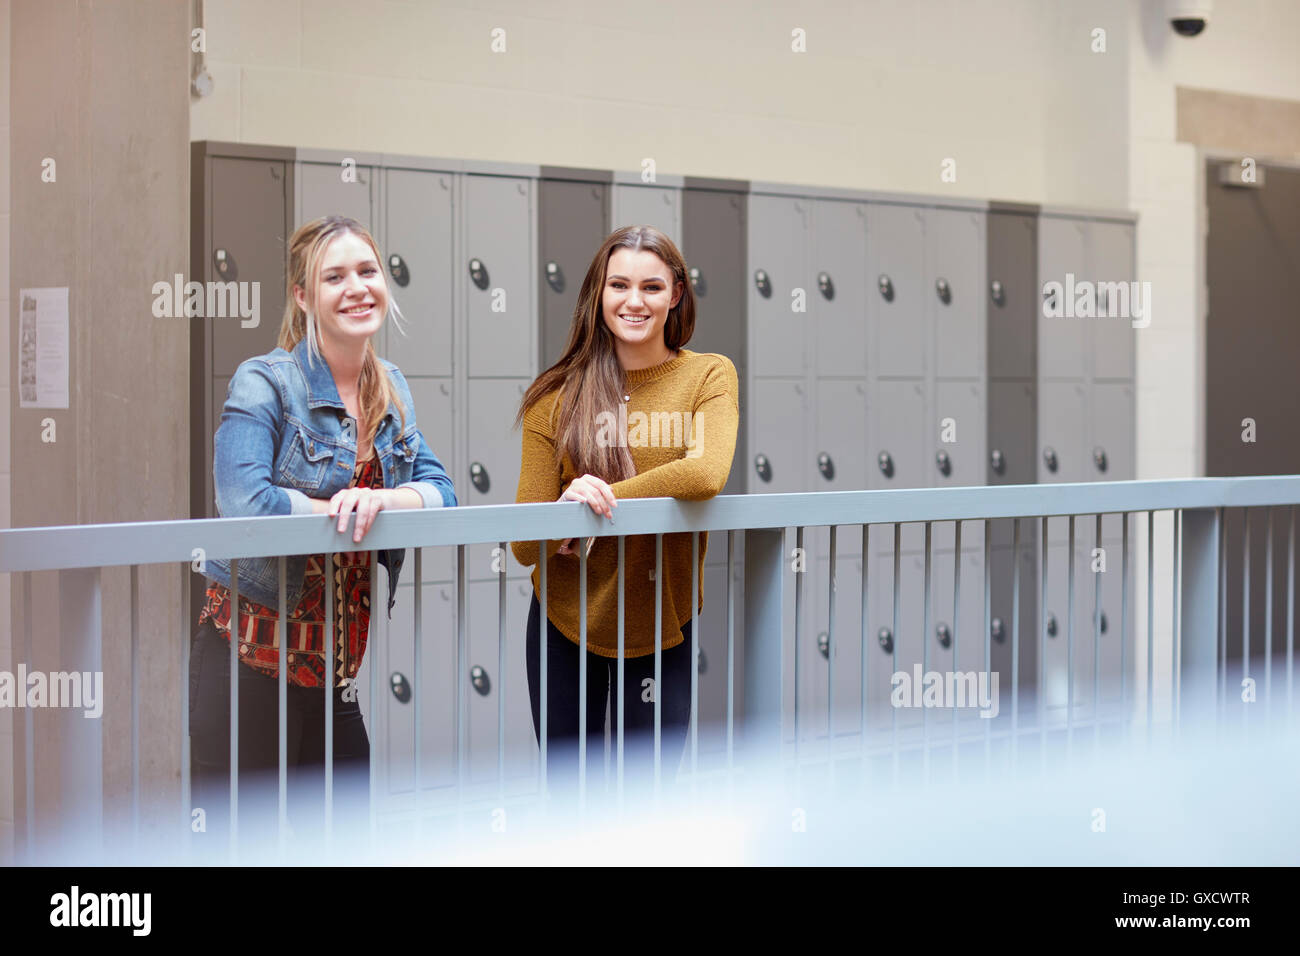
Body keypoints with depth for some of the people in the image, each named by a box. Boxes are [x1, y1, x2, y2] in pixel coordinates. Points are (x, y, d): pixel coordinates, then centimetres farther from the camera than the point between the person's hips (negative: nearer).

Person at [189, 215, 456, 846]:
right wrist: (342, 509, -12)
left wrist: (381, 499, -16)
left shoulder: (391, 389, 10)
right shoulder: (264, 383, -11)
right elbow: (243, 503, -24)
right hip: (251, 663, -6)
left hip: (336, 668, 6)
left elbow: (440, 490, 4)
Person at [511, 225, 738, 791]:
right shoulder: (557, 396, -2)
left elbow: (707, 473, -24)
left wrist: (602, 499, -22)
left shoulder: (708, 376, -3)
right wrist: (569, 509, -27)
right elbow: (525, 547, -7)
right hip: (565, 624, 1)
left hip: (664, 626, -1)